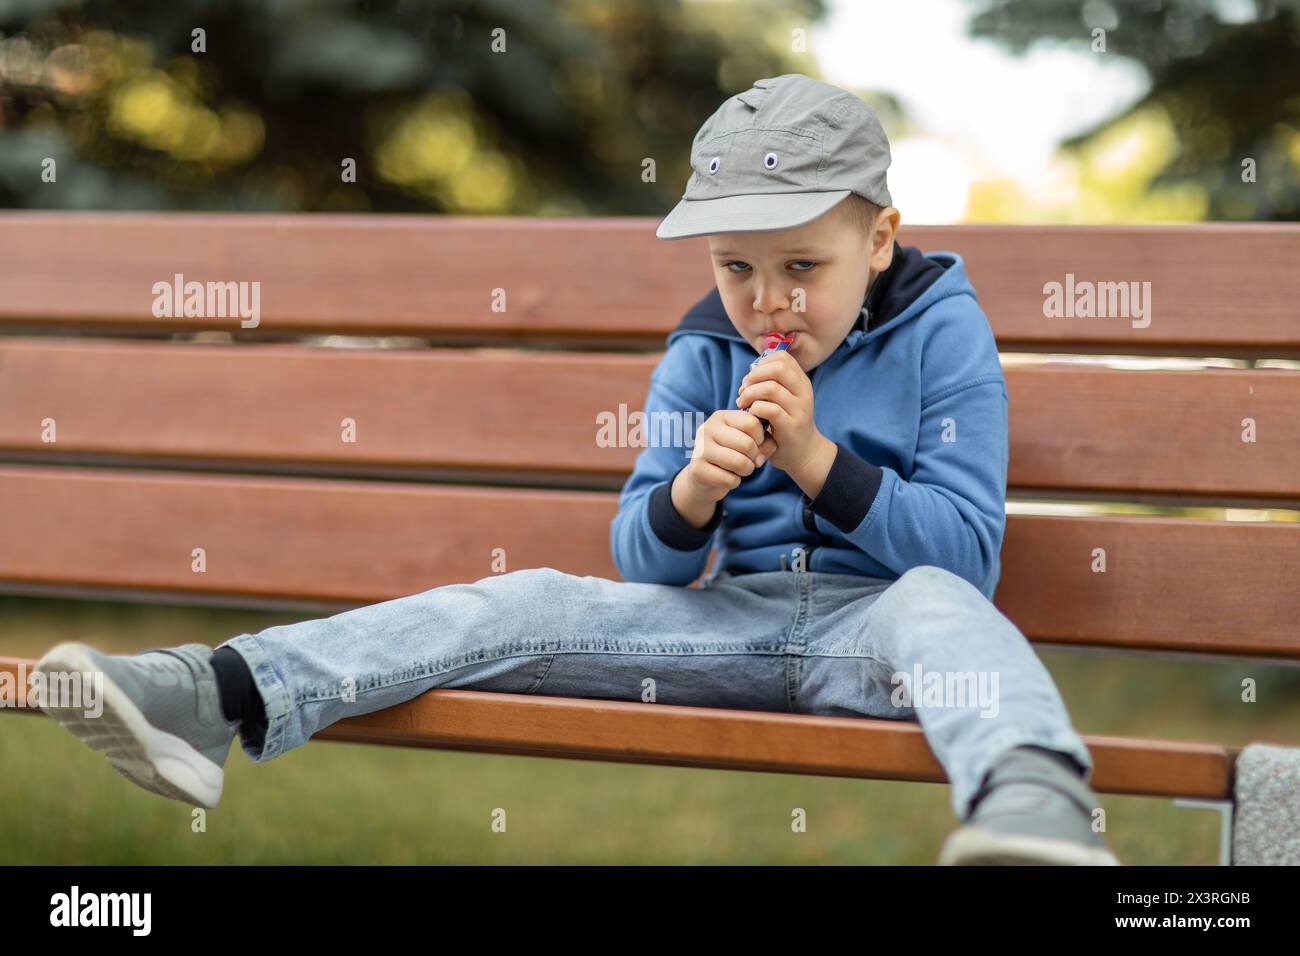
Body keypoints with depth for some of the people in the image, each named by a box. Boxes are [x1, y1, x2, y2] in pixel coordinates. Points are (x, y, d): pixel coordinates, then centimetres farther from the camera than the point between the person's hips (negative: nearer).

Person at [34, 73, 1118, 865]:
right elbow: (643, 564, 7)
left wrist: (815, 458, -22)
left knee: (939, 601, -38)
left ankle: (1031, 799, -72)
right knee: (528, 605, -13)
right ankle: (222, 697, -24)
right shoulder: (700, 358, 8)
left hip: (870, 626, -4)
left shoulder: (942, 335, -4)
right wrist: (692, 492, -17)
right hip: (733, 620, 5)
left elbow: (966, 554, -10)